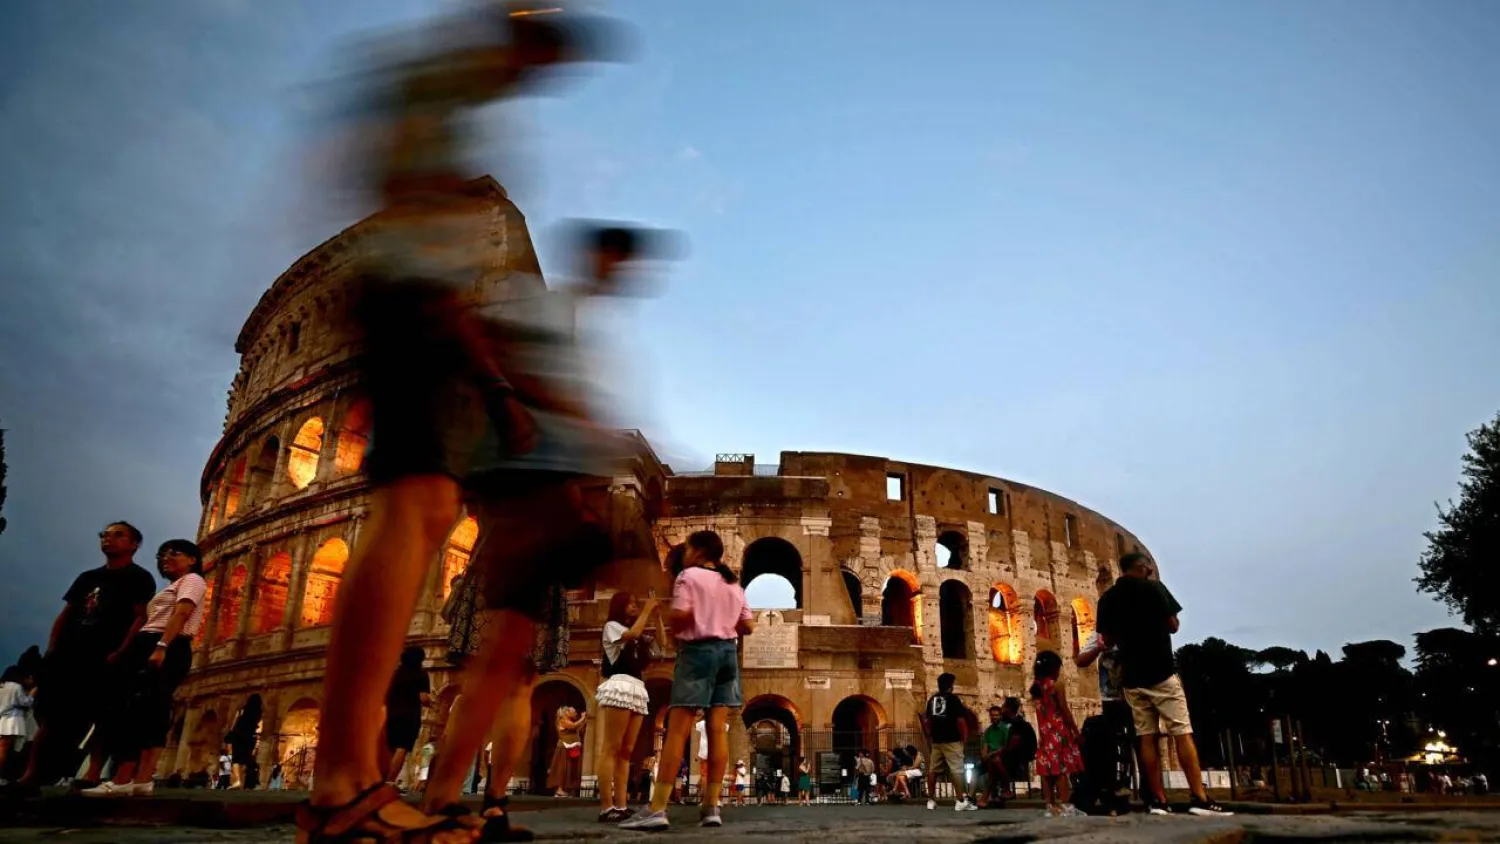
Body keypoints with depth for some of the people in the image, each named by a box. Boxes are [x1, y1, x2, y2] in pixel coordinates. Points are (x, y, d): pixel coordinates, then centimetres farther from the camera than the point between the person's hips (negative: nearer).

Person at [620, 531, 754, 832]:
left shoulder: (689, 576, -2)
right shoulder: (733, 584, 17)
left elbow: (680, 617, -15)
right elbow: (748, 626, 13)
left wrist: (676, 630, 5)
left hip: (698, 650, -6)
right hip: (728, 652, 6)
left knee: (677, 729, -9)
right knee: (718, 729, 2)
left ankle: (657, 808, -12)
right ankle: (712, 807, 2)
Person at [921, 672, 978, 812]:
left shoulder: (932, 699, 11)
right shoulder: (953, 698, -8)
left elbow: (927, 720, 14)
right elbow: (960, 720, -12)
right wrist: (963, 737, -3)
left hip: (936, 740, 6)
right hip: (952, 740, -6)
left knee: (934, 769, 8)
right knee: (957, 769, -6)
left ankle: (931, 800, 11)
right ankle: (961, 801, -9)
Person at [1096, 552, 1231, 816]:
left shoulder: (1107, 599, 8)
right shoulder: (1152, 587, -5)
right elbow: (1173, 625, 2)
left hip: (1131, 677, 4)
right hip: (1161, 671, -4)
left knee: (1146, 738, 4)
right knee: (1182, 733, -3)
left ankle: (1158, 800, 3)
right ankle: (1200, 798, -7)